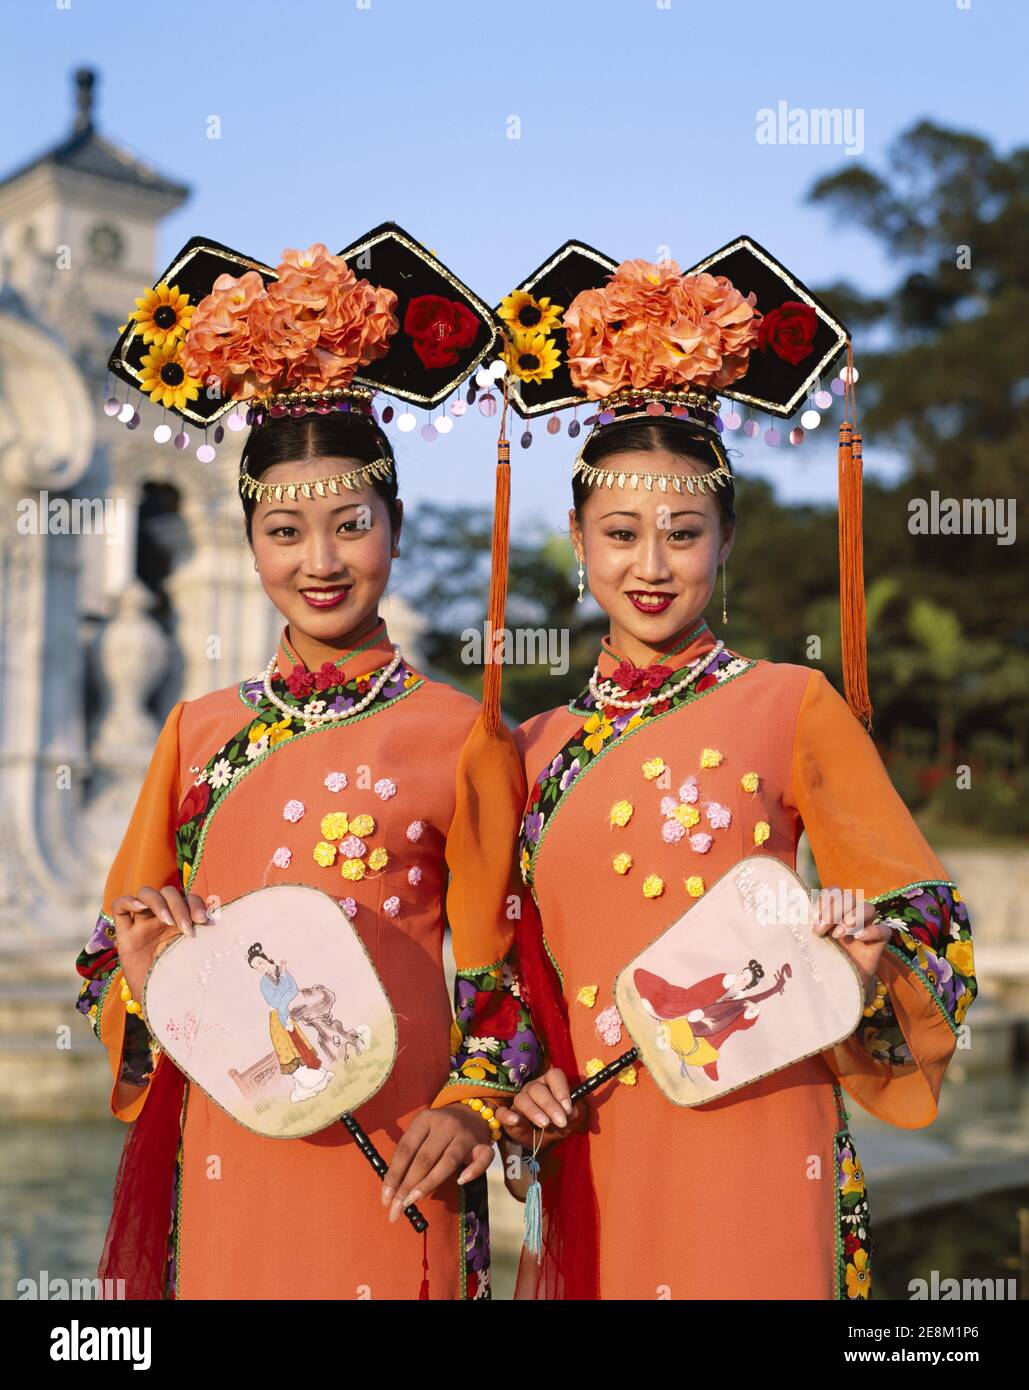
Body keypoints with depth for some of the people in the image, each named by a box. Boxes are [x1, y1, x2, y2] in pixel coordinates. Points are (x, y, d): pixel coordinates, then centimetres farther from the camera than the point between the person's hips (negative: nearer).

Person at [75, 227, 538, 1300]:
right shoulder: (201, 730, 8)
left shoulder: (461, 737, -1)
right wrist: (142, 970, -8)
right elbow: (111, 961, 13)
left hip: (380, 1165, -2)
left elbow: (503, 975, 4)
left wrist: (471, 1106, -11)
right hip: (211, 1160, 3)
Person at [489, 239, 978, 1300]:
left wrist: (864, 963, -22)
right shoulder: (541, 747, 9)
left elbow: (921, 915, -2)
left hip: (747, 1149, -3)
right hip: (592, 1164, 4)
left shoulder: (788, 705, -3)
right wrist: (524, 1089, 0)